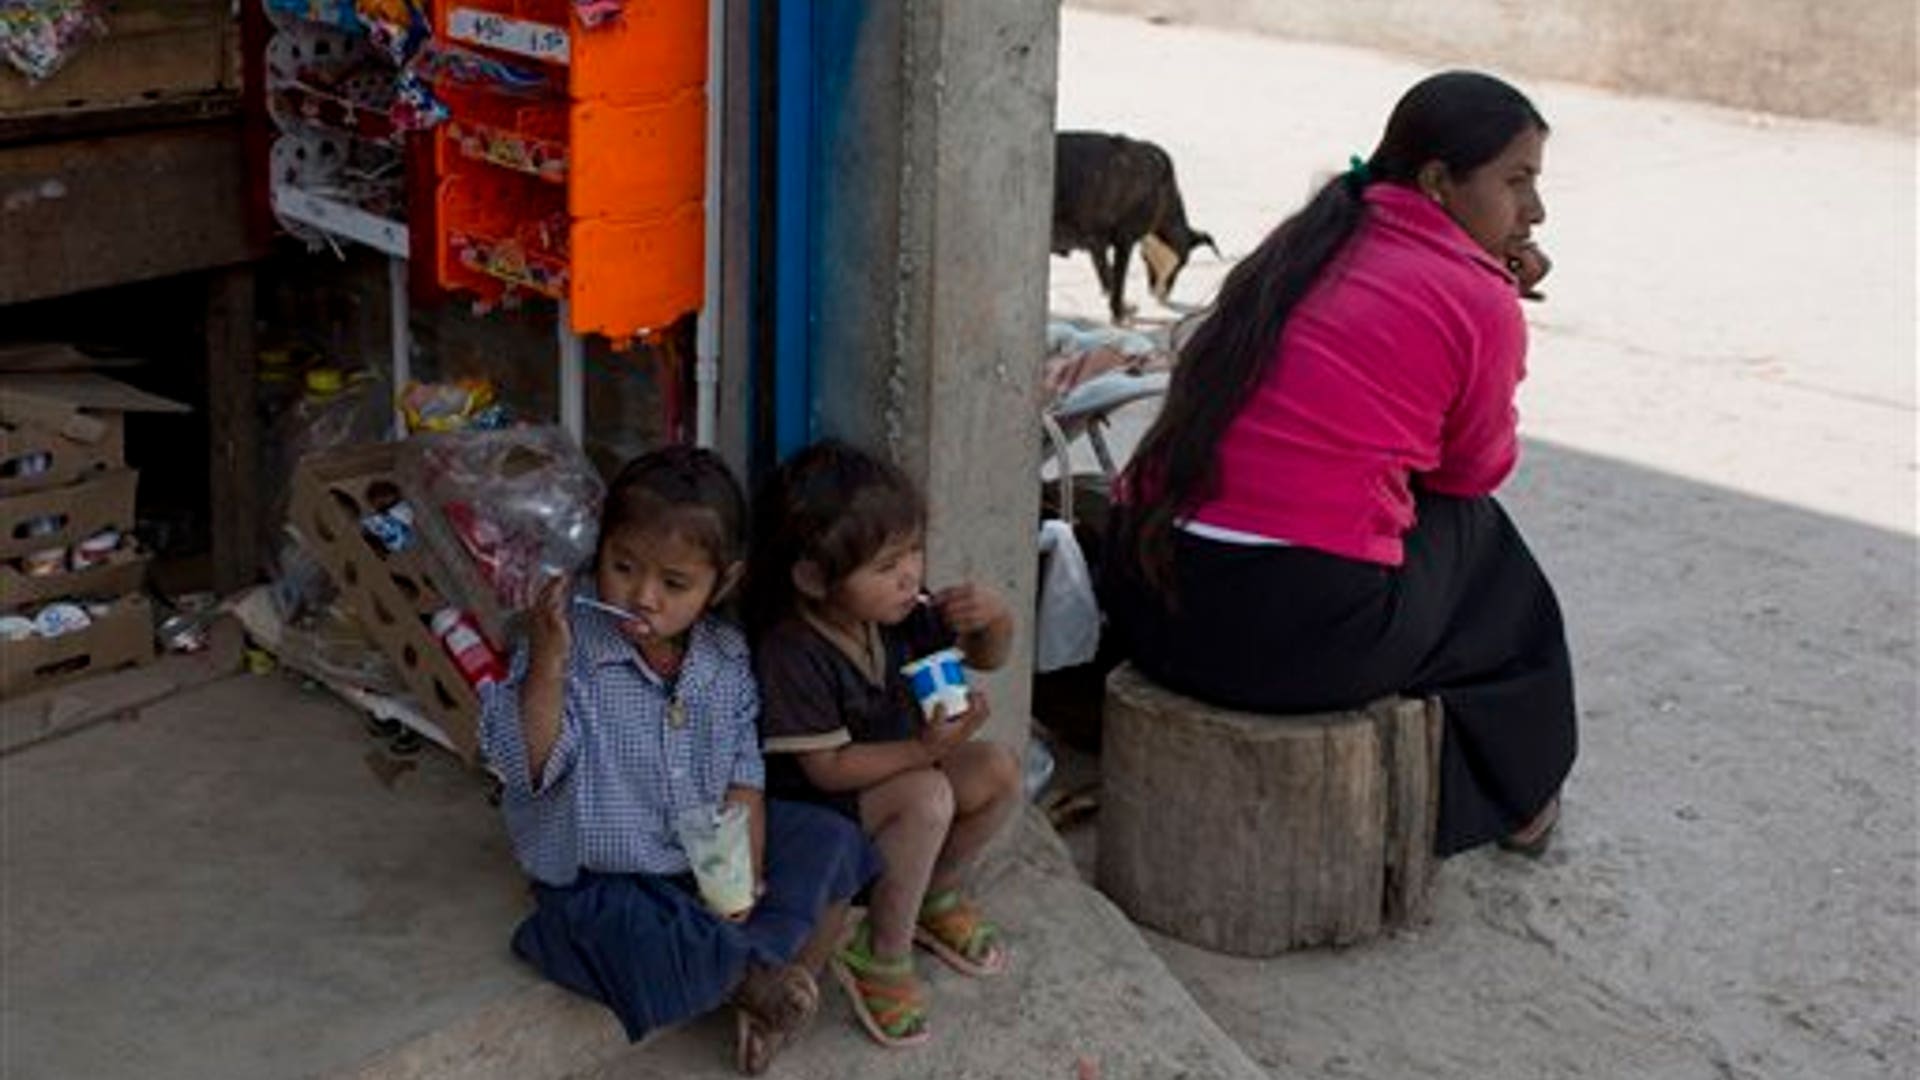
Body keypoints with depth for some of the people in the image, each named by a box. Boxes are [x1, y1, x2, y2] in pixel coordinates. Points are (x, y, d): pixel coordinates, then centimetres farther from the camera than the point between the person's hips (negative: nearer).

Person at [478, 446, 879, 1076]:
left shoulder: (725, 658, -3)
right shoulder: (569, 653, -18)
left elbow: (744, 768, 2)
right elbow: (528, 768, -25)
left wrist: (746, 859, -13)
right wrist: (546, 664, -37)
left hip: (711, 856, 6)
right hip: (606, 882, -5)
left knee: (831, 844, -4)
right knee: (671, 966, -32)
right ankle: (751, 979, 0)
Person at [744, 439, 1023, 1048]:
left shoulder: (897, 613, -7)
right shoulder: (792, 654, -28)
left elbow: (985, 657, 6)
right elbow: (826, 768, -26)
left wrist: (995, 619, -18)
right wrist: (924, 749, -35)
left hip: (896, 771, 8)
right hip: (818, 809, -8)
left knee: (999, 769, -9)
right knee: (929, 795, -31)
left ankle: (935, 900, 14)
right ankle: (881, 956, -14)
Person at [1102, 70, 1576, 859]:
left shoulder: (1310, 241, 15)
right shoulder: (1480, 299, -5)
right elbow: (1476, 468, 8)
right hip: (1305, 631, -7)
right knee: (1472, 532, 22)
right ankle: (1513, 794, 39)